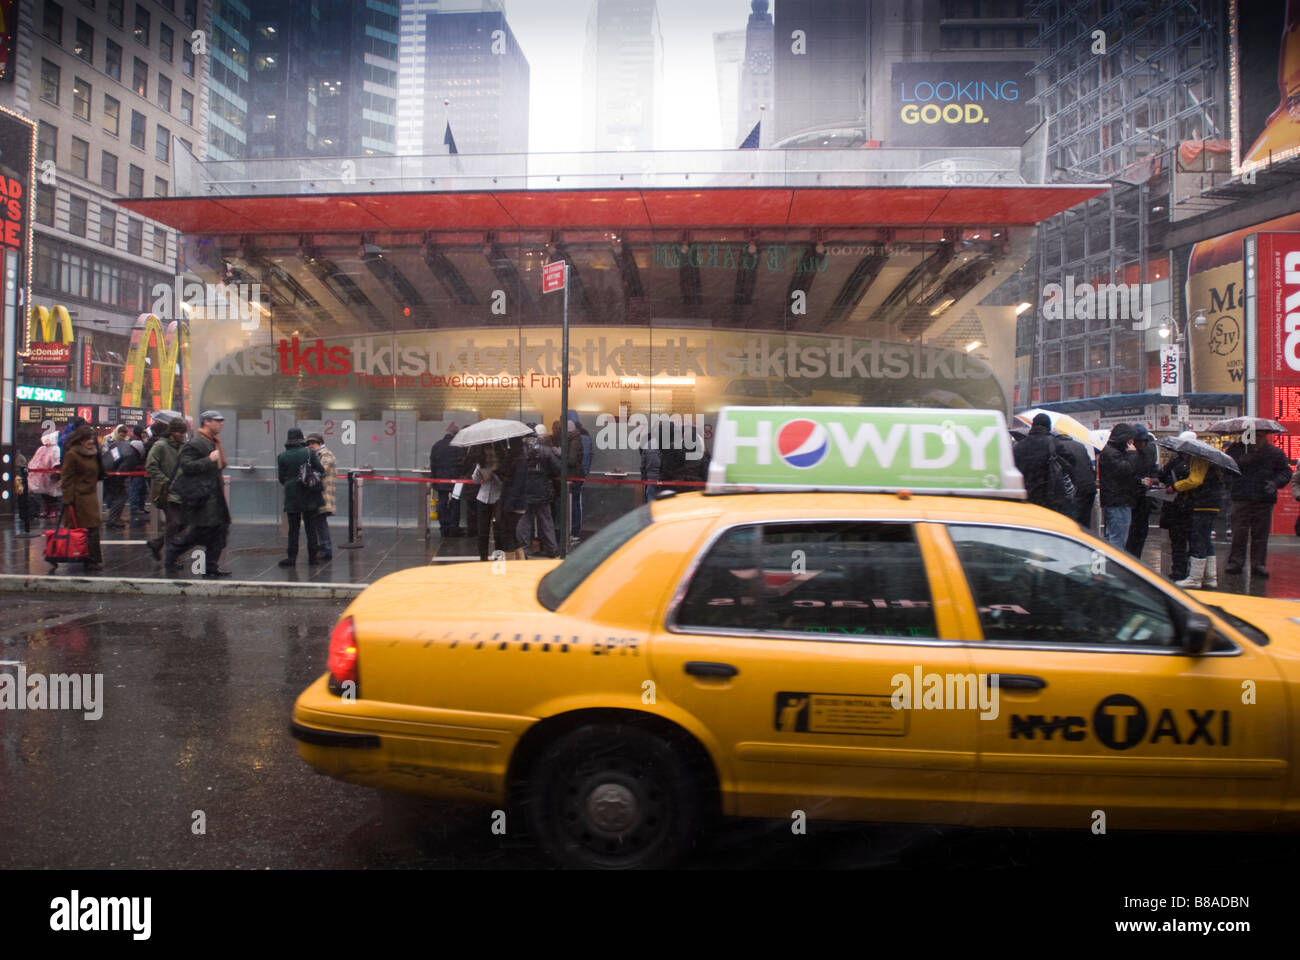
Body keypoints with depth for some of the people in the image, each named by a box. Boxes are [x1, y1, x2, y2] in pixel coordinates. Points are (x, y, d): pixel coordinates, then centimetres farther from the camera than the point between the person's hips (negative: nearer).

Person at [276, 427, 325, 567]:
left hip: (292, 496, 0)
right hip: (310, 497, 1)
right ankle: (313, 556, 9)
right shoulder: (309, 453, -5)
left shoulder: (282, 457, -3)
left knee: (293, 528, 6)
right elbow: (321, 471, -4)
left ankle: (292, 557, 5)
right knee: (311, 527, 7)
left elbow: (282, 479, 3)